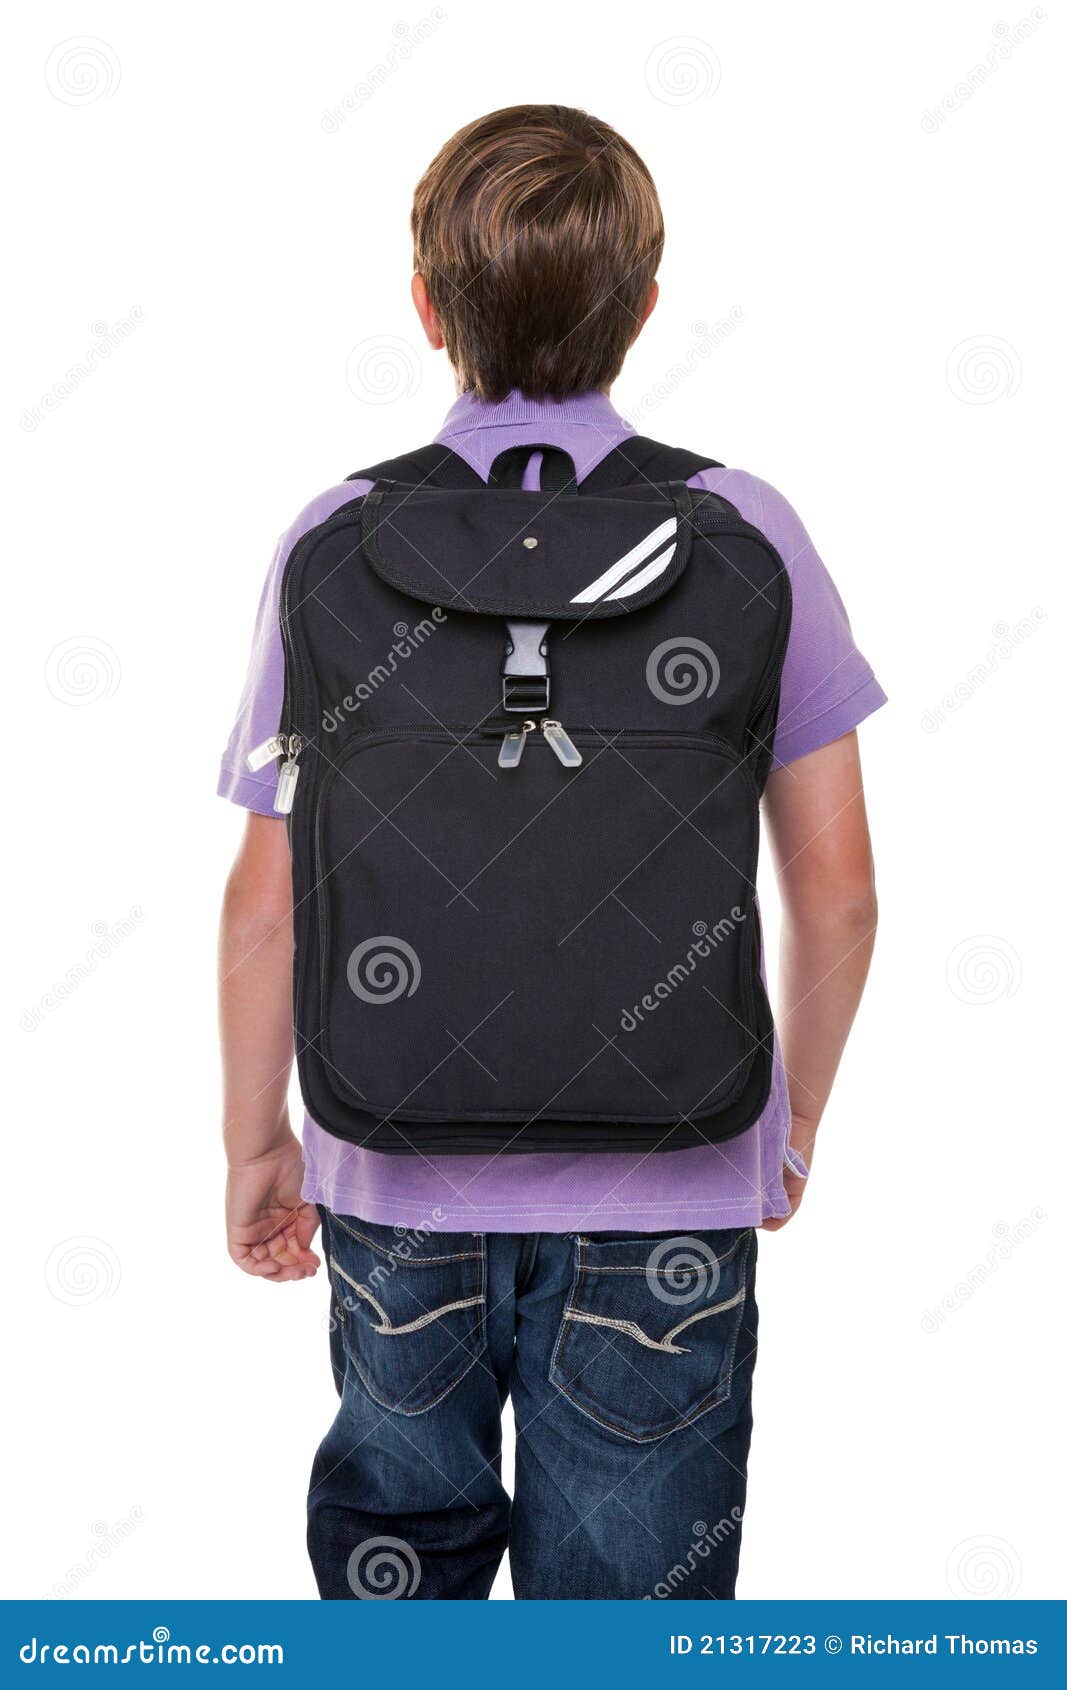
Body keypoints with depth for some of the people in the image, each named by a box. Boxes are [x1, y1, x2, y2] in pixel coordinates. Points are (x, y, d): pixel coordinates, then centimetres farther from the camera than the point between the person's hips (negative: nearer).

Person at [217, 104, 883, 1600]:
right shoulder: (743, 534, -8)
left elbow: (266, 907, -5)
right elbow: (835, 891, -3)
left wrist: (257, 1140, 10)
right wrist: (798, 1111, 13)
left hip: (403, 1179, 1)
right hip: (667, 1191, 0)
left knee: (398, 1543, 23)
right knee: (628, 1586, 14)